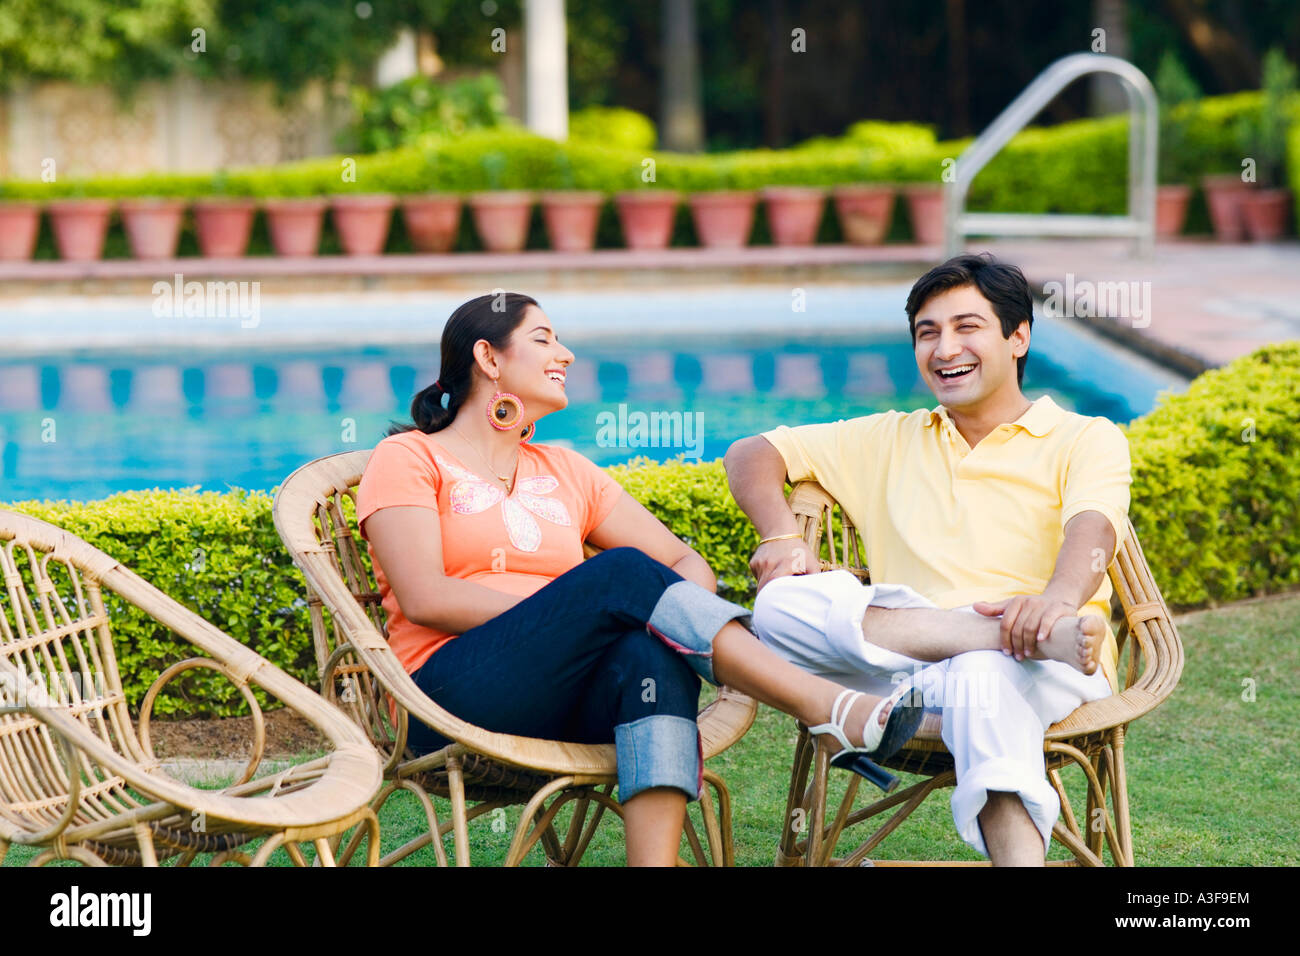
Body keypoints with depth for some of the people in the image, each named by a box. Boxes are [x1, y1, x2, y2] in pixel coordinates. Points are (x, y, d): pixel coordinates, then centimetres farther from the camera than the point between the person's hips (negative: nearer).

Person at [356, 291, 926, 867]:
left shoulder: (565, 472, 25)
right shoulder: (409, 458, 10)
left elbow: (686, 563, 18)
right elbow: (424, 598, -7)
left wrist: (685, 623, -7)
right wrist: (570, 612, -13)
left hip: (568, 707, 5)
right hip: (458, 700, -5)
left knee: (652, 652, -32)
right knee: (624, 571, -27)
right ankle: (834, 712, -36)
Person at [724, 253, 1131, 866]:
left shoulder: (1086, 440, 13)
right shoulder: (888, 441, 27)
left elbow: (1092, 526, -9)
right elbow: (750, 455, 24)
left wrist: (1059, 596, -33)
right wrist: (780, 537, 1)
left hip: (1047, 677, -3)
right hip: (900, 673, 4)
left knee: (983, 678, -40)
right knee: (781, 604, -27)